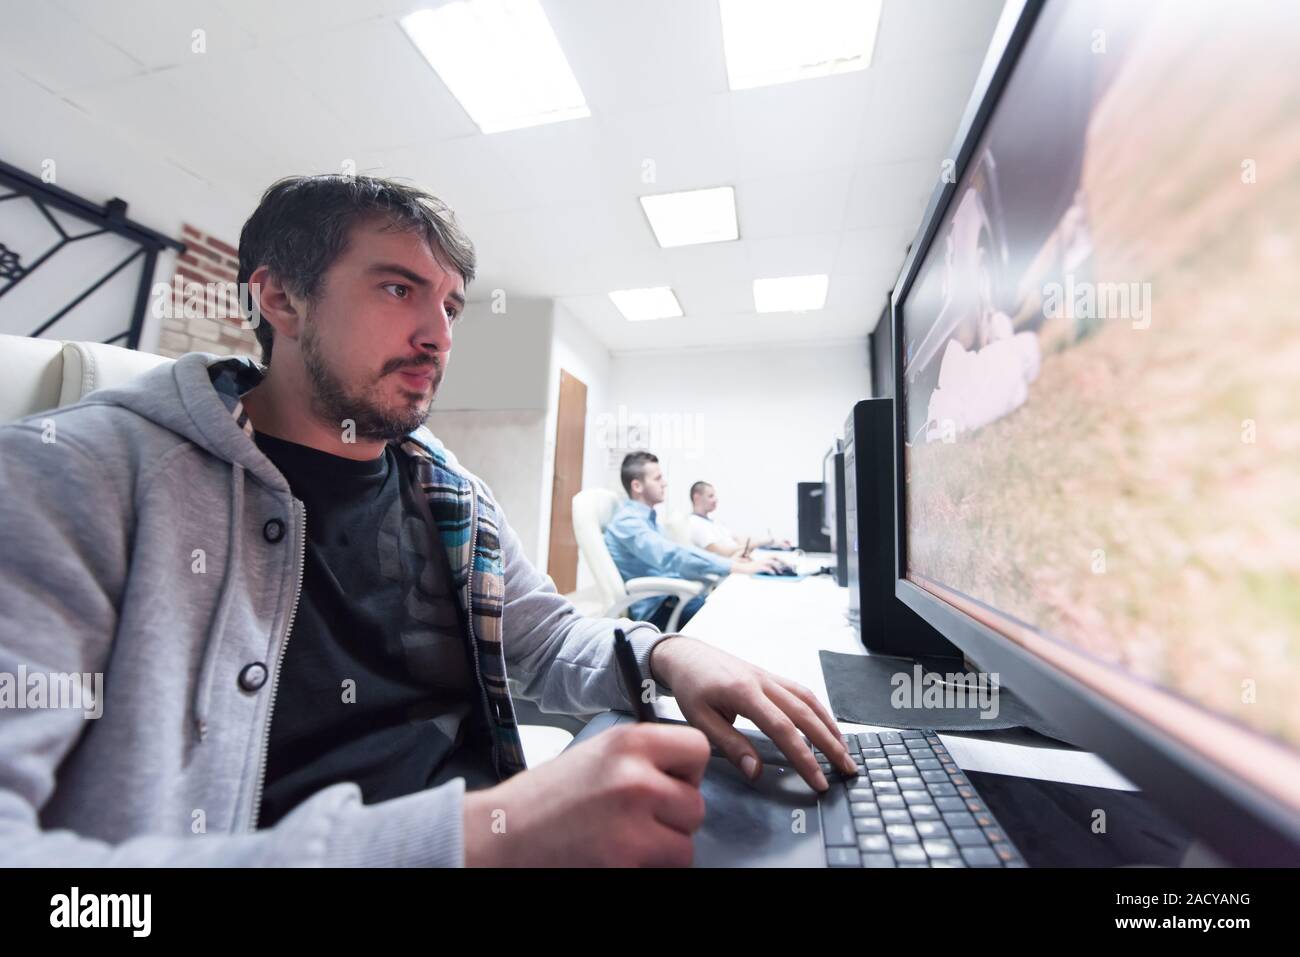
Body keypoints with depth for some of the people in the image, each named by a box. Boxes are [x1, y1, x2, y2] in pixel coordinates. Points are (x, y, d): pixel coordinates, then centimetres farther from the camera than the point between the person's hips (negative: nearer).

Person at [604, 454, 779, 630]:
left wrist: (729, 564, 5)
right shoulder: (627, 521, -17)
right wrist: (736, 567, -30)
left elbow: (674, 553, 18)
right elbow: (672, 556, -30)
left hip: (670, 596, 9)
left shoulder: (648, 517, 15)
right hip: (655, 608, -9)